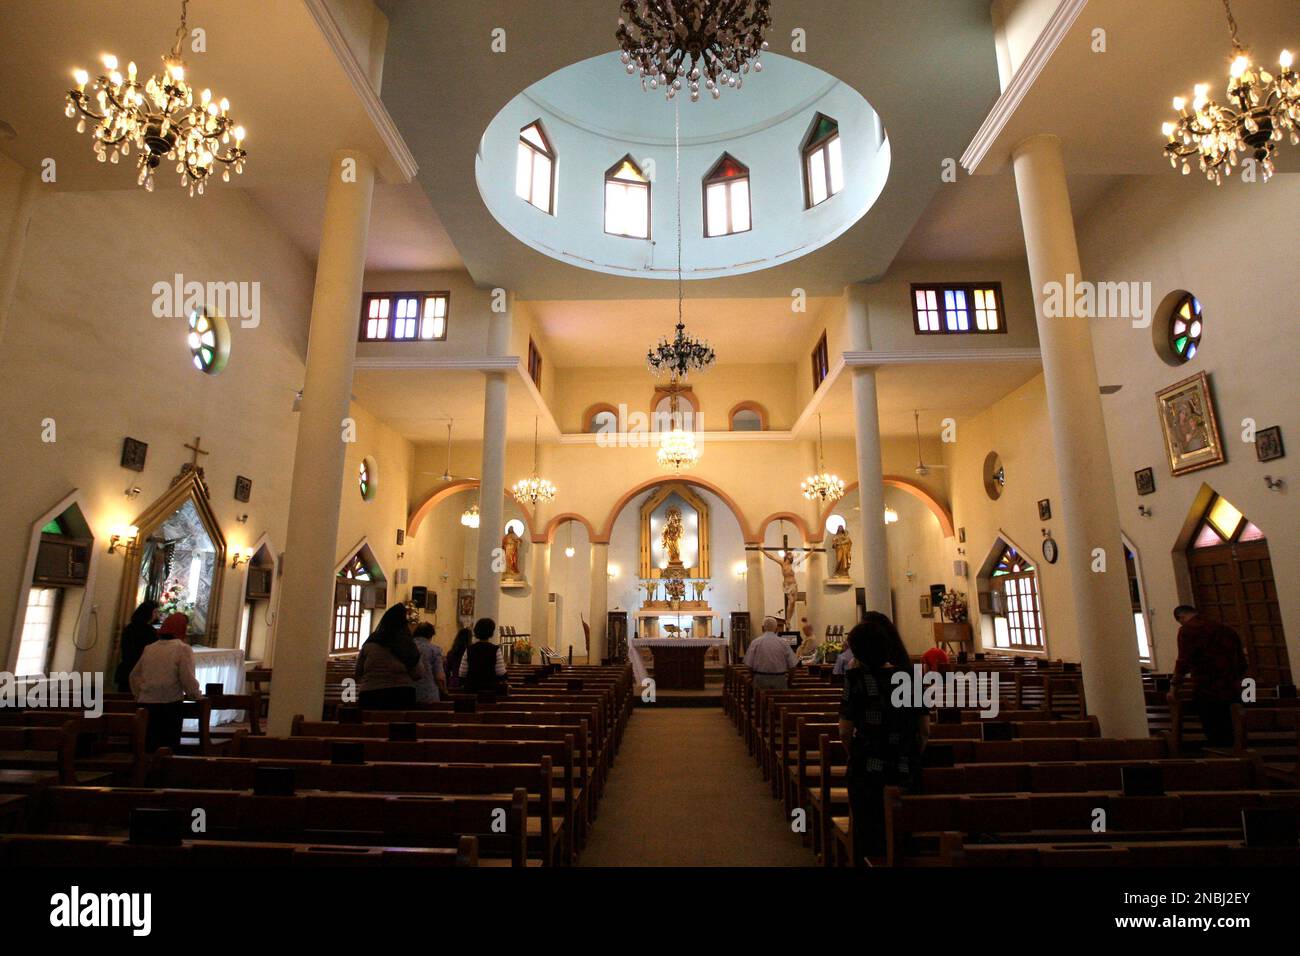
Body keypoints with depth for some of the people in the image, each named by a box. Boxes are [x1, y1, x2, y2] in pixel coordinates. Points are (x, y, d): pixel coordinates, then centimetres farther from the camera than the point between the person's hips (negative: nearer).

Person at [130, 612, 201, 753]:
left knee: (149, 747, 14)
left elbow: (134, 675, 16)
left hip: (147, 703, 5)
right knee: (169, 745, 4)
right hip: (171, 704, -5)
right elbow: (188, 678, -13)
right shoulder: (183, 648, -9)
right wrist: (196, 695, 2)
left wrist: (139, 695, 27)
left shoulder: (149, 649, 10)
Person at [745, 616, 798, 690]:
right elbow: (792, 665, -3)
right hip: (780, 680, 1)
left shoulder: (756, 642, -5)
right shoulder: (783, 642, -3)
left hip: (761, 679, 0)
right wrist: (789, 680, 14)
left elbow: (748, 664, -6)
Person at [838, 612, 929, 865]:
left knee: (868, 839, 14)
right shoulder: (911, 676, -3)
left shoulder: (857, 678, -15)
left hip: (867, 773, -3)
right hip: (905, 773, 4)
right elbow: (925, 730, 4)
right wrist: (912, 760, 17)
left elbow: (845, 732, -15)